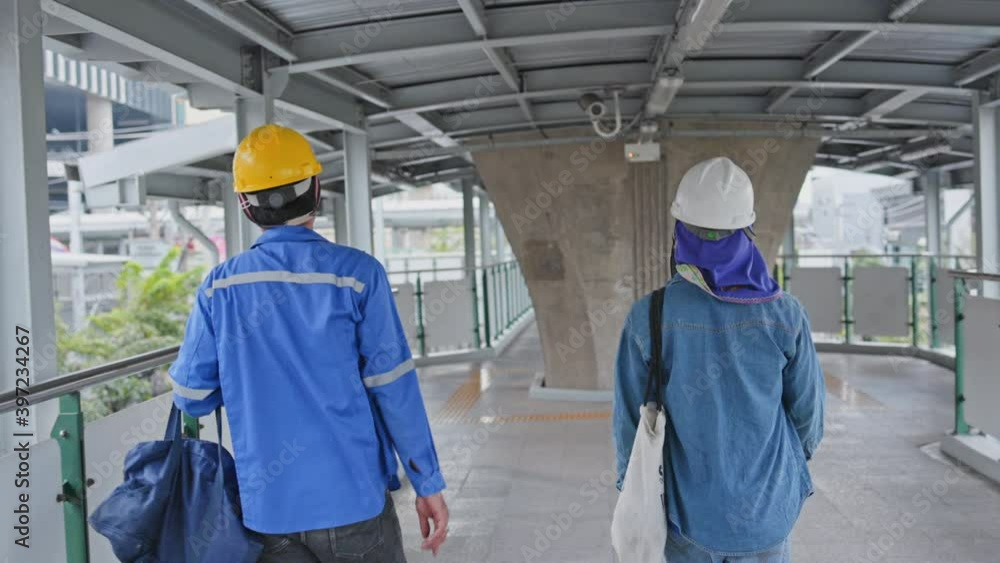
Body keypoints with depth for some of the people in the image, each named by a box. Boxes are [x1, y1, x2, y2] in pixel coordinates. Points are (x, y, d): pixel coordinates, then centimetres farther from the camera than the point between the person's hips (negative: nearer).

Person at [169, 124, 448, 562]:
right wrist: (428, 482, -2)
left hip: (268, 507, 3)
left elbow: (192, 398, 2)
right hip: (352, 498, -2)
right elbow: (394, 388, -10)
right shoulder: (355, 273, -11)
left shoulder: (220, 287, -2)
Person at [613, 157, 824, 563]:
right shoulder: (783, 315, -16)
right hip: (765, 507, 1)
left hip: (690, 506, -1)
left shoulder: (648, 318, -19)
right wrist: (802, 450, 19)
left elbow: (631, 419, -12)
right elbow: (807, 409, -3)